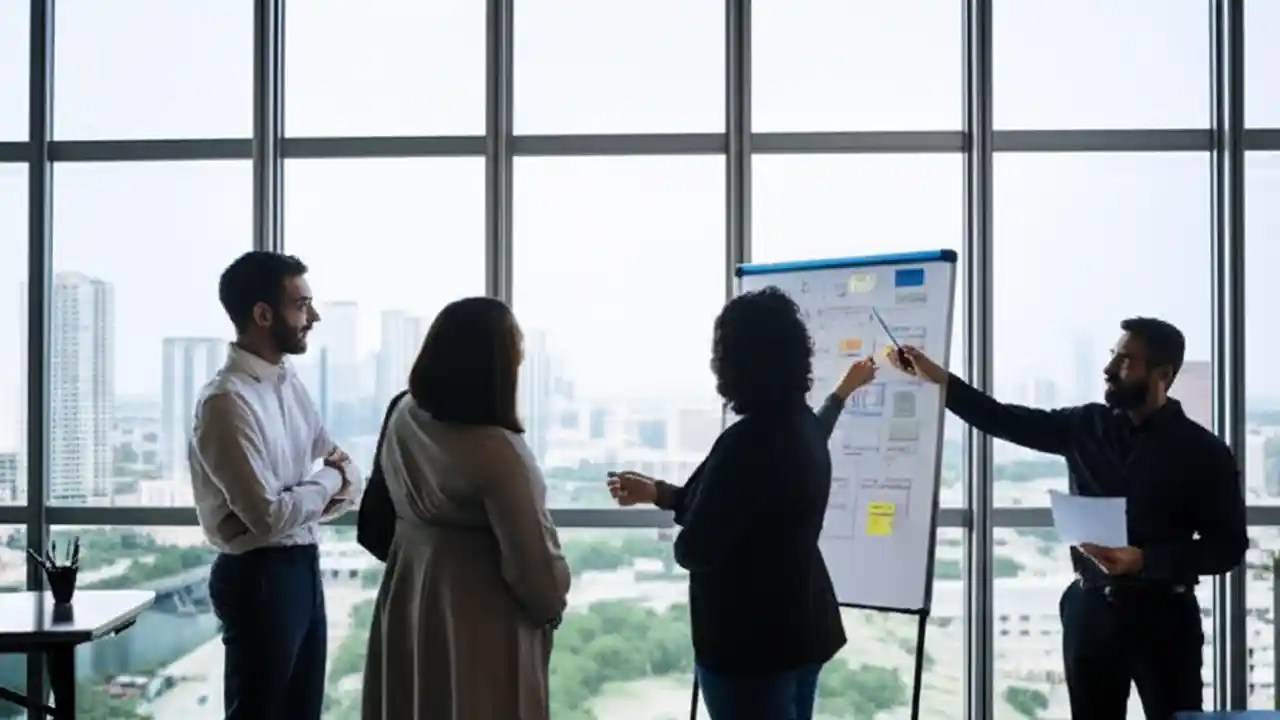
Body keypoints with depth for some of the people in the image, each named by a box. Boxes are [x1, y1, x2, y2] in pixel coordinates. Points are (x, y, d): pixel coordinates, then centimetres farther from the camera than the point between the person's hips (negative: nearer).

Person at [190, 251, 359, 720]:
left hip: (303, 568, 9)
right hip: (260, 578, -9)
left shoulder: (289, 383, 8)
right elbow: (268, 515, -24)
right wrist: (327, 480, -8)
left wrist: (337, 483, -10)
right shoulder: (227, 400, -19)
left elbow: (345, 469, 12)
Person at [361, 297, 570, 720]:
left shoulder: (404, 419, -4)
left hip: (407, 597, 7)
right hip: (480, 616, -7)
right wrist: (552, 605, 1)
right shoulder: (494, 450, -26)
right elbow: (532, 557, -18)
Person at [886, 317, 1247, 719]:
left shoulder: (1202, 451, -5)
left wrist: (1144, 560, -19)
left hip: (1163, 615, -3)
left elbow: (1229, 545, -6)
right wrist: (939, 379, -2)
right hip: (1091, 609, 4)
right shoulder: (1087, 426, 6)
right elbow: (1008, 420, 7)